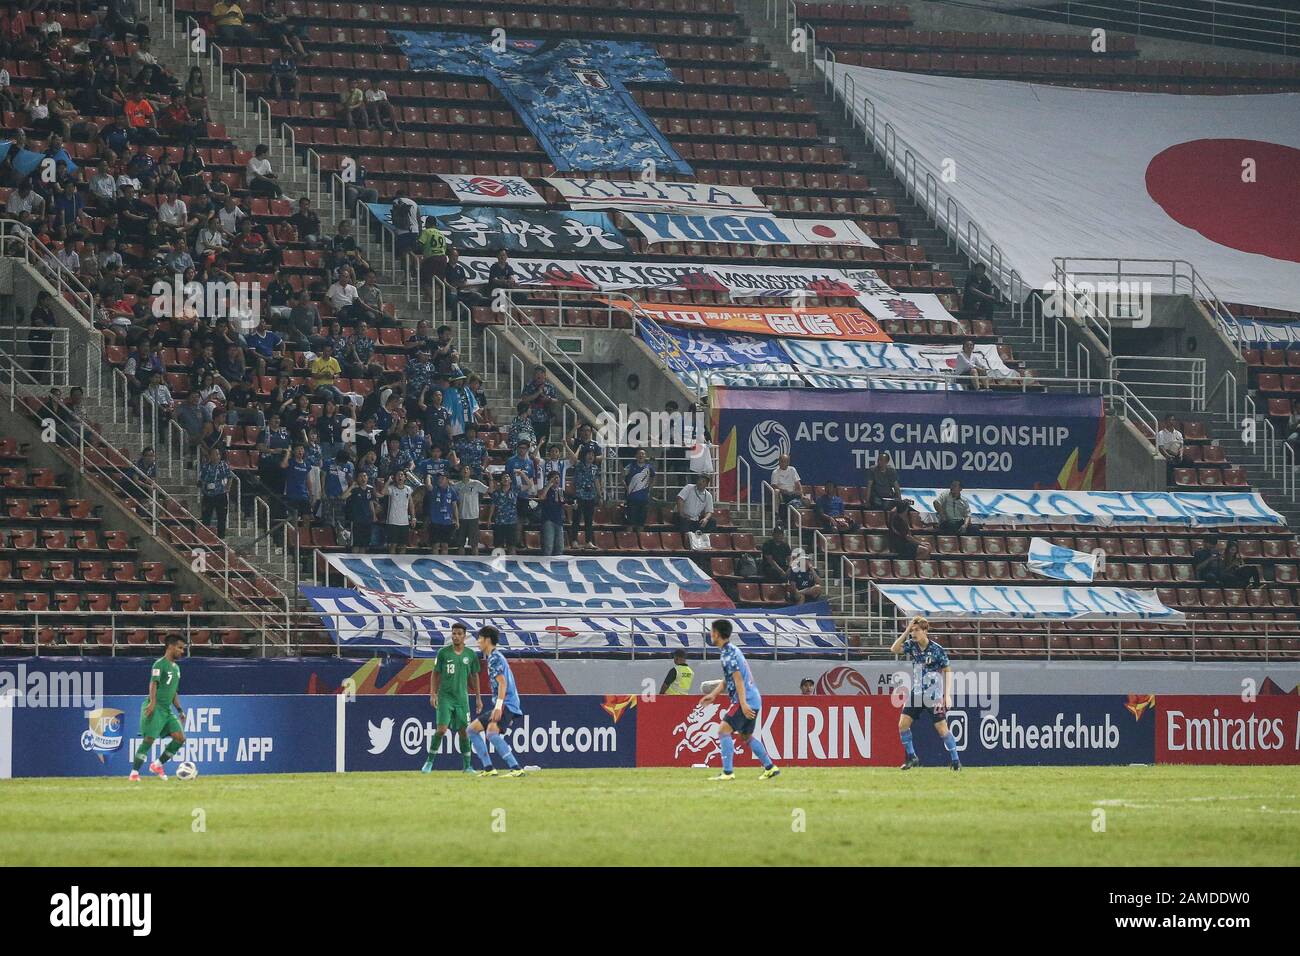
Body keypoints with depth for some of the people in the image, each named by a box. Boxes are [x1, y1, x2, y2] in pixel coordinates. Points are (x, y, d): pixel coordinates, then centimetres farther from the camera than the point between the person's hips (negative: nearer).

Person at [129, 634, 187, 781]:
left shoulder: (176, 668, 21)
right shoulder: (160, 664, -6)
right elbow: (153, 683, -19)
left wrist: (180, 710, 22)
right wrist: (153, 702, -32)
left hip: (167, 709, 8)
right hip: (155, 708, -8)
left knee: (180, 737, -3)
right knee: (149, 739, -13)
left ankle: (157, 765, 9)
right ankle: (134, 772, -7)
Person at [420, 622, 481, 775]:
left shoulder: (471, 655, 4)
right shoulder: (443, 652, -2)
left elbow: (474, 676, 13)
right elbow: (436, 674, 4)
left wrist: (478, 698, 12)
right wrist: (433, 693, -5)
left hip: (462, 697, 2)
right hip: (445, 697, -2)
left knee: (463, 731, 1)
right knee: (441, 729, -11)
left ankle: (467, 765, 10)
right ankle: (429, 761, 3)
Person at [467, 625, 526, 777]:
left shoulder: (495, 658, -11)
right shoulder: (492, 657, 21)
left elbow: (502, 682, -22)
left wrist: (498, 706, -29)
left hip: (506, 703, -11)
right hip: (500, 704, 11)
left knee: (491, 733, -30)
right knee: (472, 729, 15)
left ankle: (516, 769, -33)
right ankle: (488, 768, 11)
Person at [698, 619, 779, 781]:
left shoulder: (729, 654, -14)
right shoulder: (732, 650, 17)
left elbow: (738, 679, -21)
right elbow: (727, 679, 26)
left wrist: (743, 703, -25)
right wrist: (713, 695, 22)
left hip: (745, 701, -10)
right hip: (754, 700, 10)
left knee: (724, 730, -13)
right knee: (746, 736, 21)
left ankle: (728, 772, -18)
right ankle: (770, 768, 25)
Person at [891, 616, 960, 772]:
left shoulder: (936, 650, -13)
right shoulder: (911, 645, 0)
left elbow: (948, 671, -7)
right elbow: (894, 649, -11)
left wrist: (947, 695, -12)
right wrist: (906, 632, -16)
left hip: (934, 696, -5)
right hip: (916, 693, 5)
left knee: (942, 728, -7)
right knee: (903, 724, -4)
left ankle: (955, 761, 4)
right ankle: (912, 758, 10)